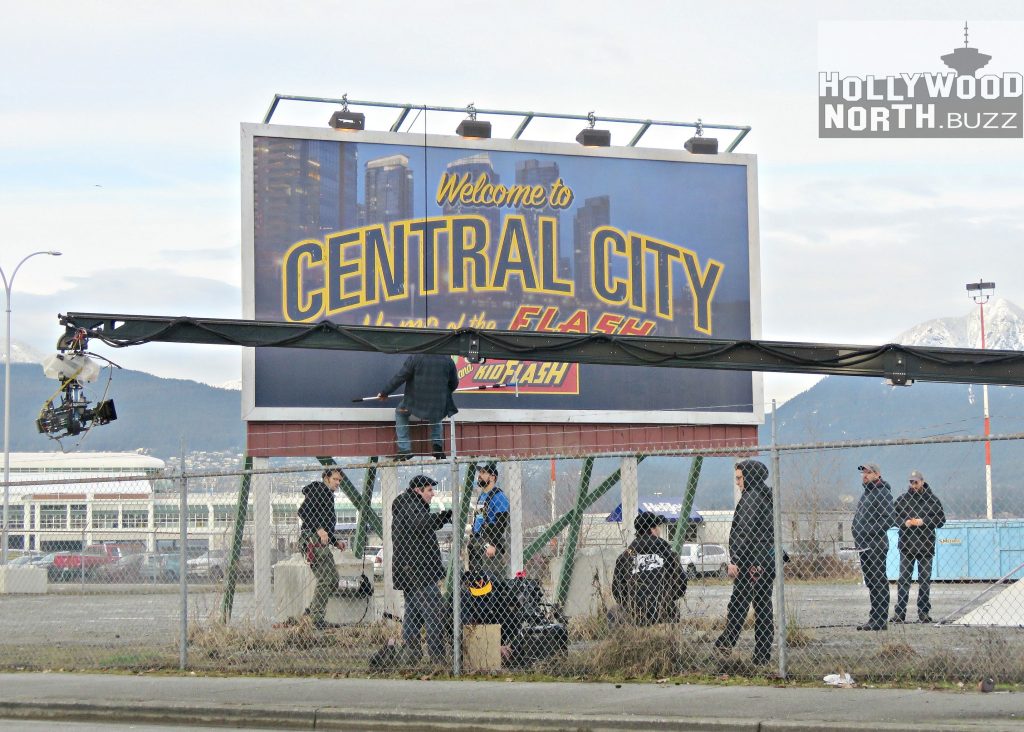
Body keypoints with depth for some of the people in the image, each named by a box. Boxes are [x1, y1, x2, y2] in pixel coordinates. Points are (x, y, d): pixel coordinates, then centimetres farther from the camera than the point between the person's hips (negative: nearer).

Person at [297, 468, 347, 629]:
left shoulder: (328, 496, 26)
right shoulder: (318, 489, -3)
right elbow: (303, 512, -16)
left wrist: (336, 542, 16)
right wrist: (319, 529, -23)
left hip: (321, 542, 10)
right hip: (312, 539, -10)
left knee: (332, 580, 10)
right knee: (325, 580, -12)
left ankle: (311, 610, 16)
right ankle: (317, 619, -10)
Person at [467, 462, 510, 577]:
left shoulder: (499, 496, -10)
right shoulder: (481, 496, 21)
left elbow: (501, 523, -16)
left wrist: (493, 545, -22)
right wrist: (470, 542, 23)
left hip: (491, 546, -10)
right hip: (477, 544, 10)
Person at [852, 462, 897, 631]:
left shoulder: (882, 493, -11)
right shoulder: (867, 492, 19)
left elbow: (890, 518, -18)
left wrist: (872, 532, -19)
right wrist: (857, 531, 13)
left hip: (875, 546, -10)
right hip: (864, 546, 10)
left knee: (878, 583, -8)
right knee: (871, 583, 14)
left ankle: (880, 620, -7)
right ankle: (875, 618, 20)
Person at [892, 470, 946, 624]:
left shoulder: (932, 500, 2)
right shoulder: (902, 499, 5)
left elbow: (941, 520, 0)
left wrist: (923, 522, -13)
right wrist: (905, 523, -11)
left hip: (926, 546, 0)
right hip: (906, 546, 0)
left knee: (925, 580, 6)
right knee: (903, 579, -1)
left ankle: (924, 612, 14)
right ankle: (899, 613, 2)